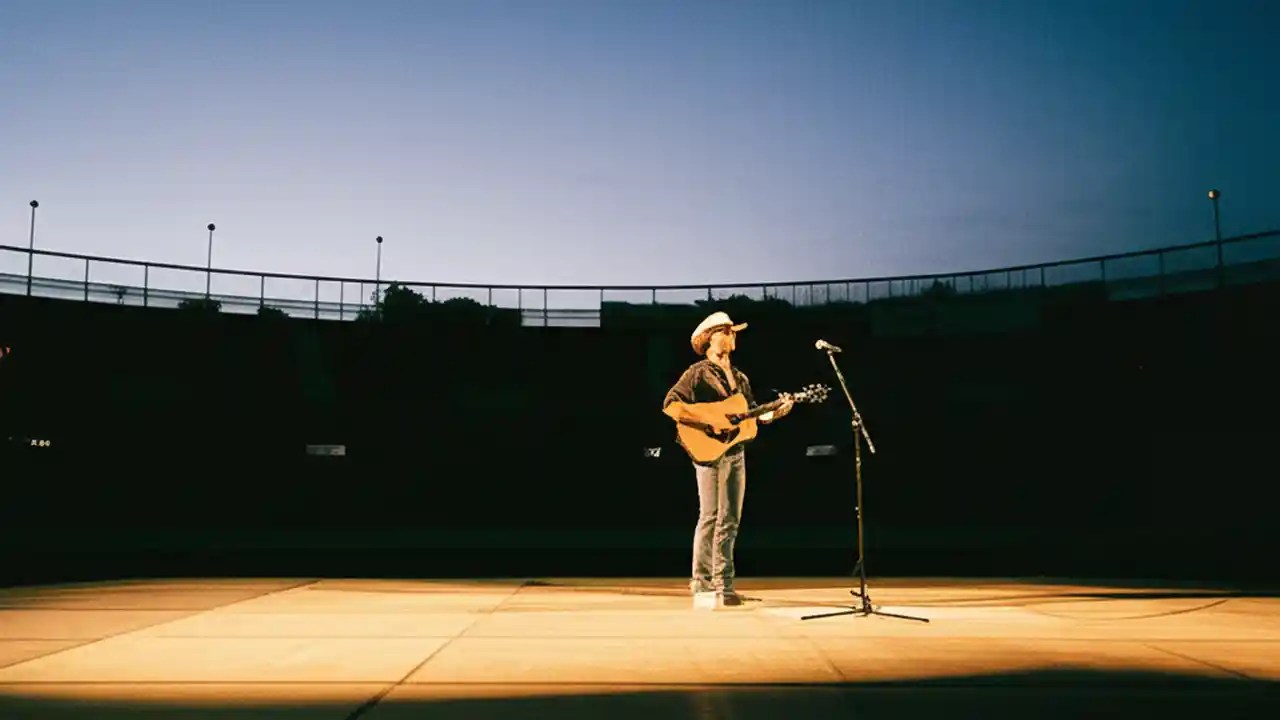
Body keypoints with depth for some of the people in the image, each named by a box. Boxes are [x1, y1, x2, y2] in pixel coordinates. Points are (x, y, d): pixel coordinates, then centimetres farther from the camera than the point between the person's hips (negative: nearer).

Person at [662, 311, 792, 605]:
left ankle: (723, 584, 14)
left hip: (736, 453, 7)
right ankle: (702, 582, 0)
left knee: (730, 520, 7)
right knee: (710, 517, -7)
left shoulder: (740, 378, 19)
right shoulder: (698, 373, -4)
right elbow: (670, 404, -15)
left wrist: (775, 412, 1)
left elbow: (752, 414, 21)